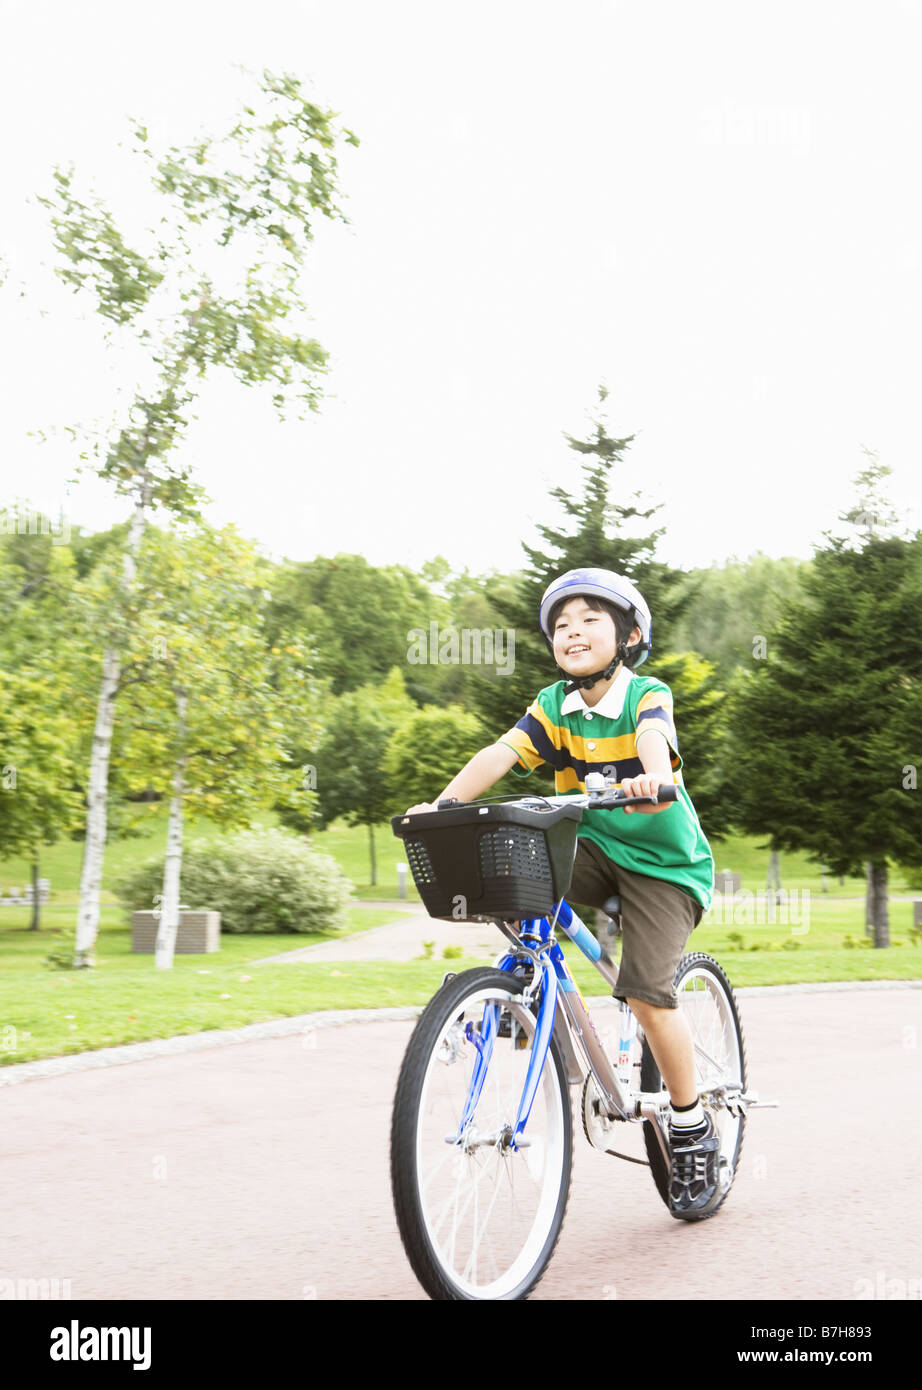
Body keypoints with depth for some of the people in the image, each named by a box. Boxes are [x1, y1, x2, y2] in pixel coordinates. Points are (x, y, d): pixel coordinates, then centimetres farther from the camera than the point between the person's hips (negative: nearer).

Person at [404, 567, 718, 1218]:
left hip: (663, 863, -4)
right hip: (593, 849, 4)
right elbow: (502, 752, -16)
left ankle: (693, 1127, 6)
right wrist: (445, 804, -31)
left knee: (647, 993, -17)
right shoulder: (554, 707, -2)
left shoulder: (648, 695, -13)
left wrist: (652, 779, -57)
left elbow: (654, 739, -35)